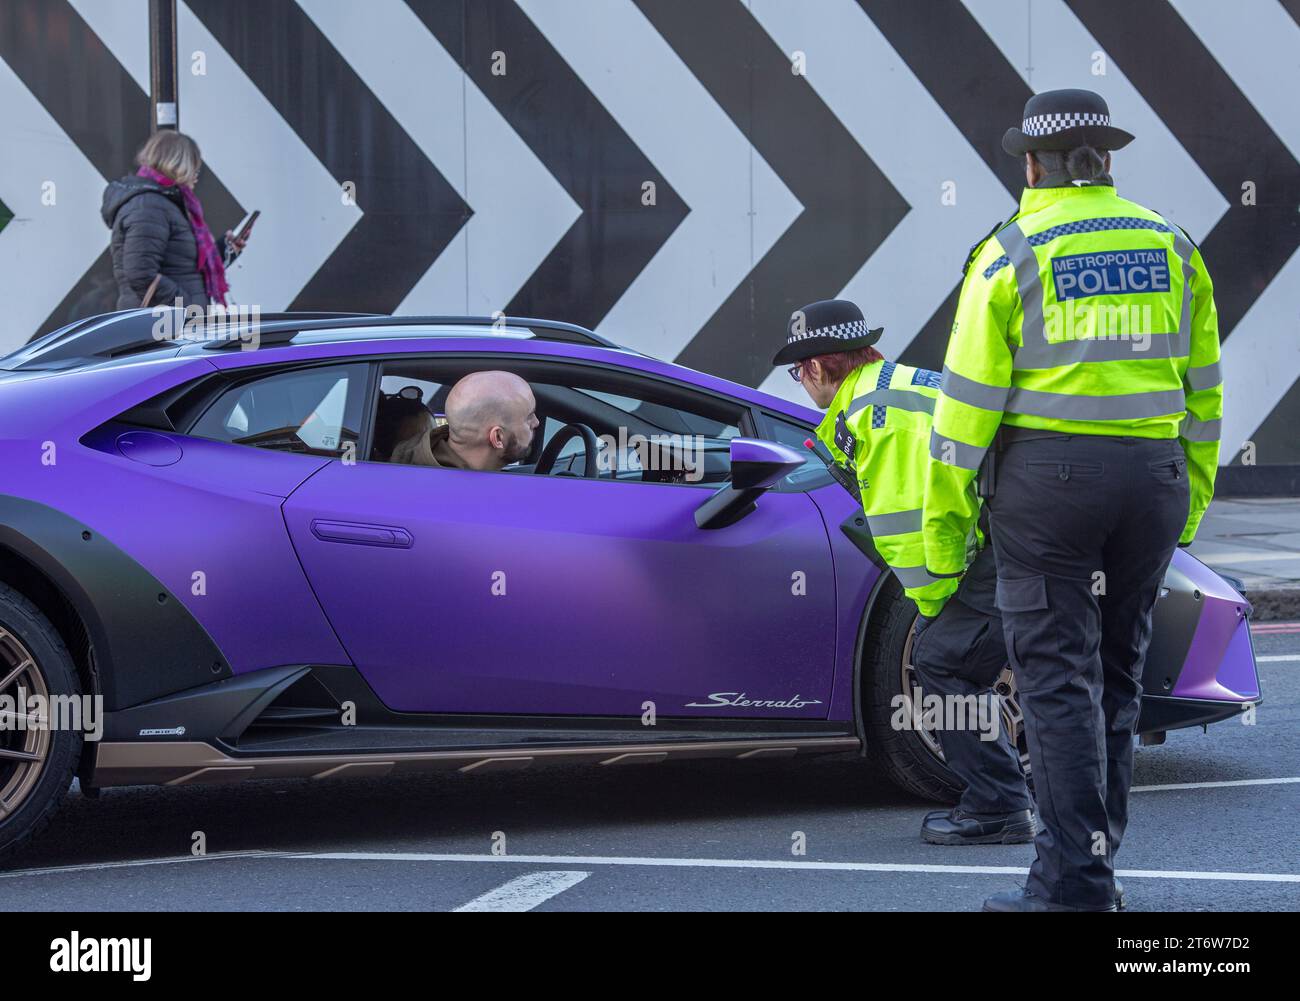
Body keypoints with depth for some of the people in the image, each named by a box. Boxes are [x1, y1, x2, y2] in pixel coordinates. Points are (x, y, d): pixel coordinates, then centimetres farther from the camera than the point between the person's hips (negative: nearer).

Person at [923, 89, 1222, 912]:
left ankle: (1075, 880, -5)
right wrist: (1192, 498, 19)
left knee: (1059, 678, -2)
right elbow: (1203, 390, 11)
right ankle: (1096, 851, 21)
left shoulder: (1010, 255, -4)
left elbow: (970, 398, -6)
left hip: (1046, 475, -4)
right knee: (1117, 672, 14)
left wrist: (944, 520, -1)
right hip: (1152, 475, 4)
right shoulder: (1172, 249, 8)